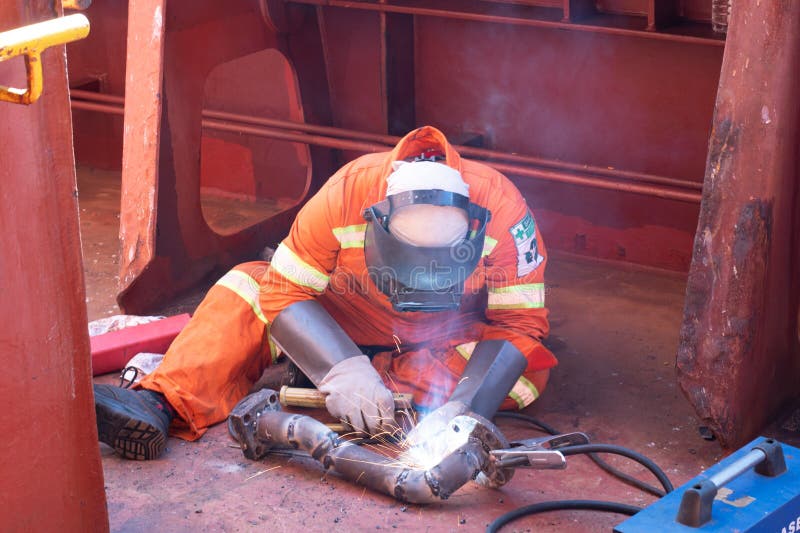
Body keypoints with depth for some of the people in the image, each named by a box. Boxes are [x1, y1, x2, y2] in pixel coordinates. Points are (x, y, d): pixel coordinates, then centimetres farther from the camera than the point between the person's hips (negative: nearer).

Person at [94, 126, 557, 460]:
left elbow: (520, 324, -25)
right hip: (352, 317, 1)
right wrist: (342, 370, -40)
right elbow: (283, 292, -25)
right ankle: (162, 406, -36)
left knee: (529, 370, -32)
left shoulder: (503, 209, -33)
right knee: (246, 286, -20)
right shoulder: (345, 193, -32)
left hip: (454, 333, -1)